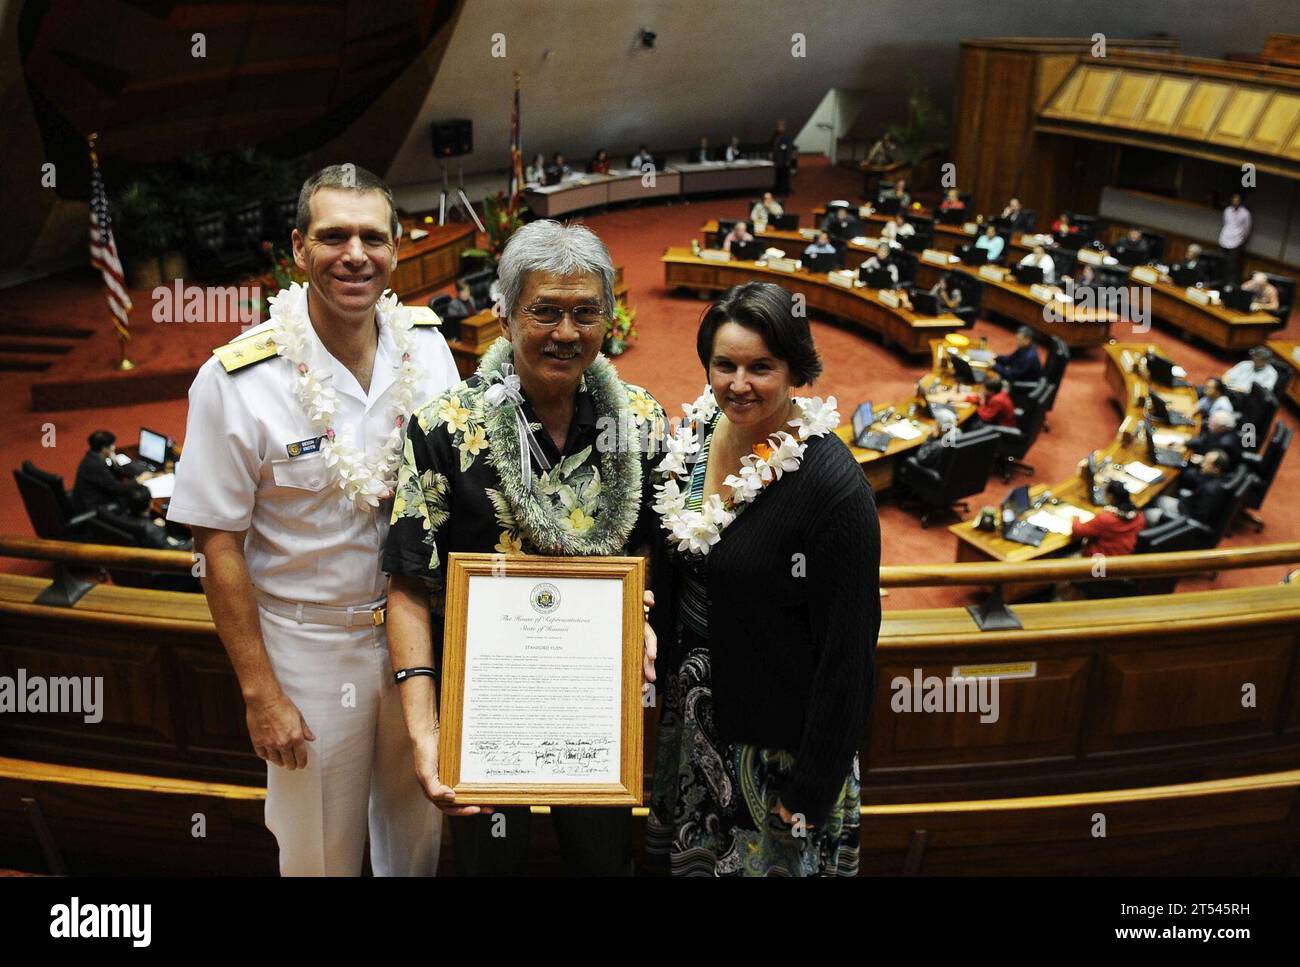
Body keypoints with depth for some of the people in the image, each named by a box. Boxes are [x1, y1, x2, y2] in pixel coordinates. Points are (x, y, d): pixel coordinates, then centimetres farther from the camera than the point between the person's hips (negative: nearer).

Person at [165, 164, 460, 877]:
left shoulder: (427, 348, -4)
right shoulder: (237, 379, -16)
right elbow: (219, 543, -12)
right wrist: (260, 692, -10)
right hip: (310, 648, -3)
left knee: (418, 827, 21)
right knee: (321, 846, 16)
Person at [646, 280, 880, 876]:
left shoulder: (833, 485, -24)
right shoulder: (694, 436, -3)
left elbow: (849, 648, -20)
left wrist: (812, 791, -16)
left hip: (777, 738, -6)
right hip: (690, 714, 6)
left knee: (771, 860, 15)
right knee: (692, 859, 24)